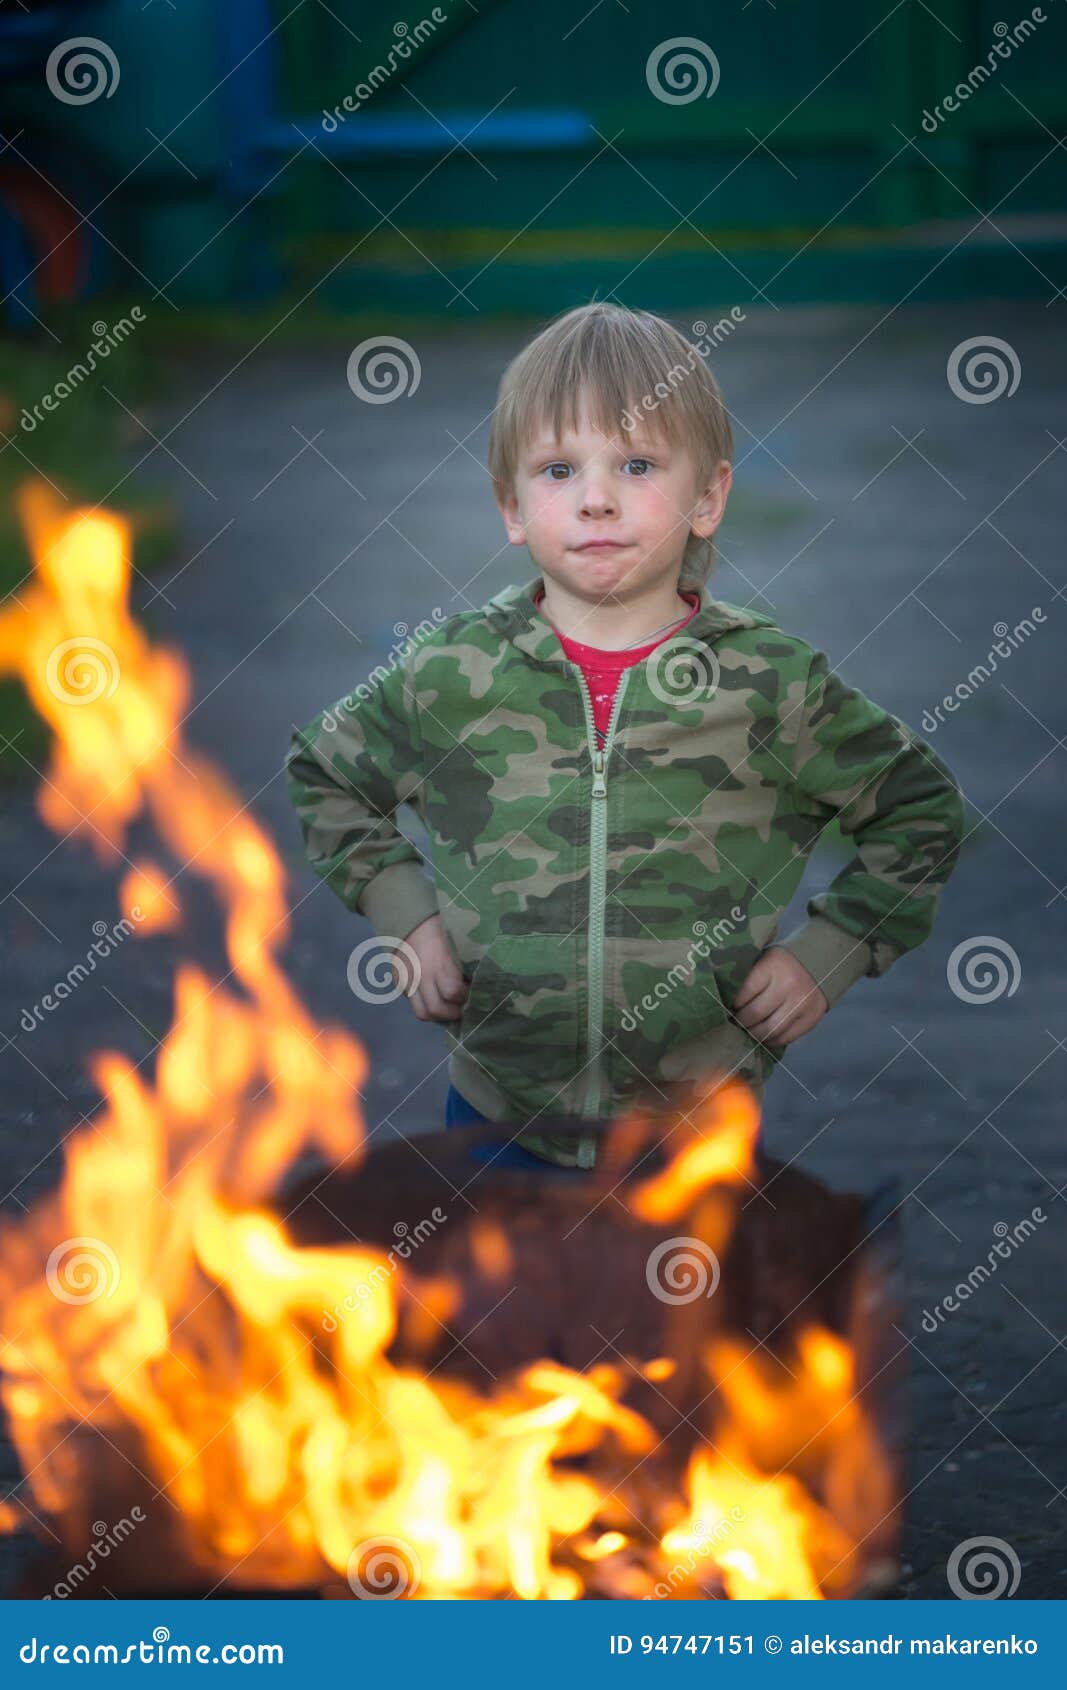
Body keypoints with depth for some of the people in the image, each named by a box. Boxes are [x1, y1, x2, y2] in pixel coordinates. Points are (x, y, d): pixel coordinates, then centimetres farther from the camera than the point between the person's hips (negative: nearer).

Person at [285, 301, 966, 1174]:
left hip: (701, 1125, -1)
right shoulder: (451, 673, -6)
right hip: (499, 1119, 1)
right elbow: (326, 773, 13)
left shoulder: (776, 683, -8)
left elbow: (922, 809, 7)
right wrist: (402, 911, 2)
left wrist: (829, 952, -1)